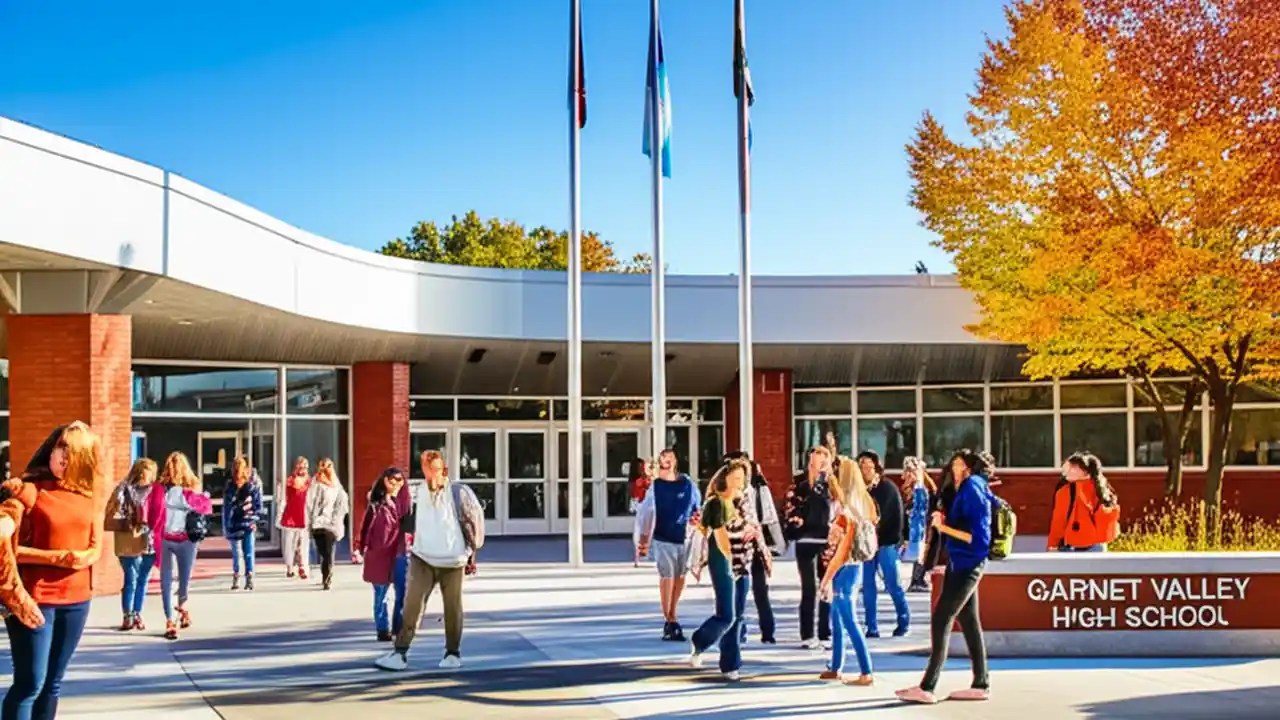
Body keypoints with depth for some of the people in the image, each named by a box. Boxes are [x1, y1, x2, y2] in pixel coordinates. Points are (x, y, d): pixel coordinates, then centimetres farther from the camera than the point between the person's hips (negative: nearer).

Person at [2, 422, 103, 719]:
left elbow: (95, 547, 8)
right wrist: (57, 557, -19)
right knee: (30, 683, -6)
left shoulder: (87, 495, 8)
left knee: (53, 683, 11)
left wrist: (82, 559, -14)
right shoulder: (29, 490, -8)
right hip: (34, 599, -5)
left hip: (76, 599, 5)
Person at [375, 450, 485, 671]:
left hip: (452, 561, -2)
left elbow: (474, 522, 0)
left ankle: (453, 653, 22)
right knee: (412, 604, -7)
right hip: (423, 559, 2)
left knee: (453, 608, 8)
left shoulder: (459, 493, -6)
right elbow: (410, 524, 16)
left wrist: (471, 554, 4)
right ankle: (400, 652, -5)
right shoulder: (420, 493, 3)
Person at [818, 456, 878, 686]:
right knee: (837, 620, 17)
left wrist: (827, 579, -14)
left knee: (849, 622, -5)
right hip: (852, 566, 9)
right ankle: (835, 668, 26)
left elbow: (842, 551, -18)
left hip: (844, 569, -9)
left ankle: (866, 673, -4)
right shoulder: (859, 505, 8)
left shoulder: (846, 509, -17)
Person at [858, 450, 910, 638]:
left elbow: (897, 516, -4)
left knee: (893, 584, 1)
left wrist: (896, 540, -12)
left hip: (886, 542, -2)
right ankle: (872, 627, 8)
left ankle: (904, 622, 13)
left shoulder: (888, 488, 0)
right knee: (868, 586, 3)